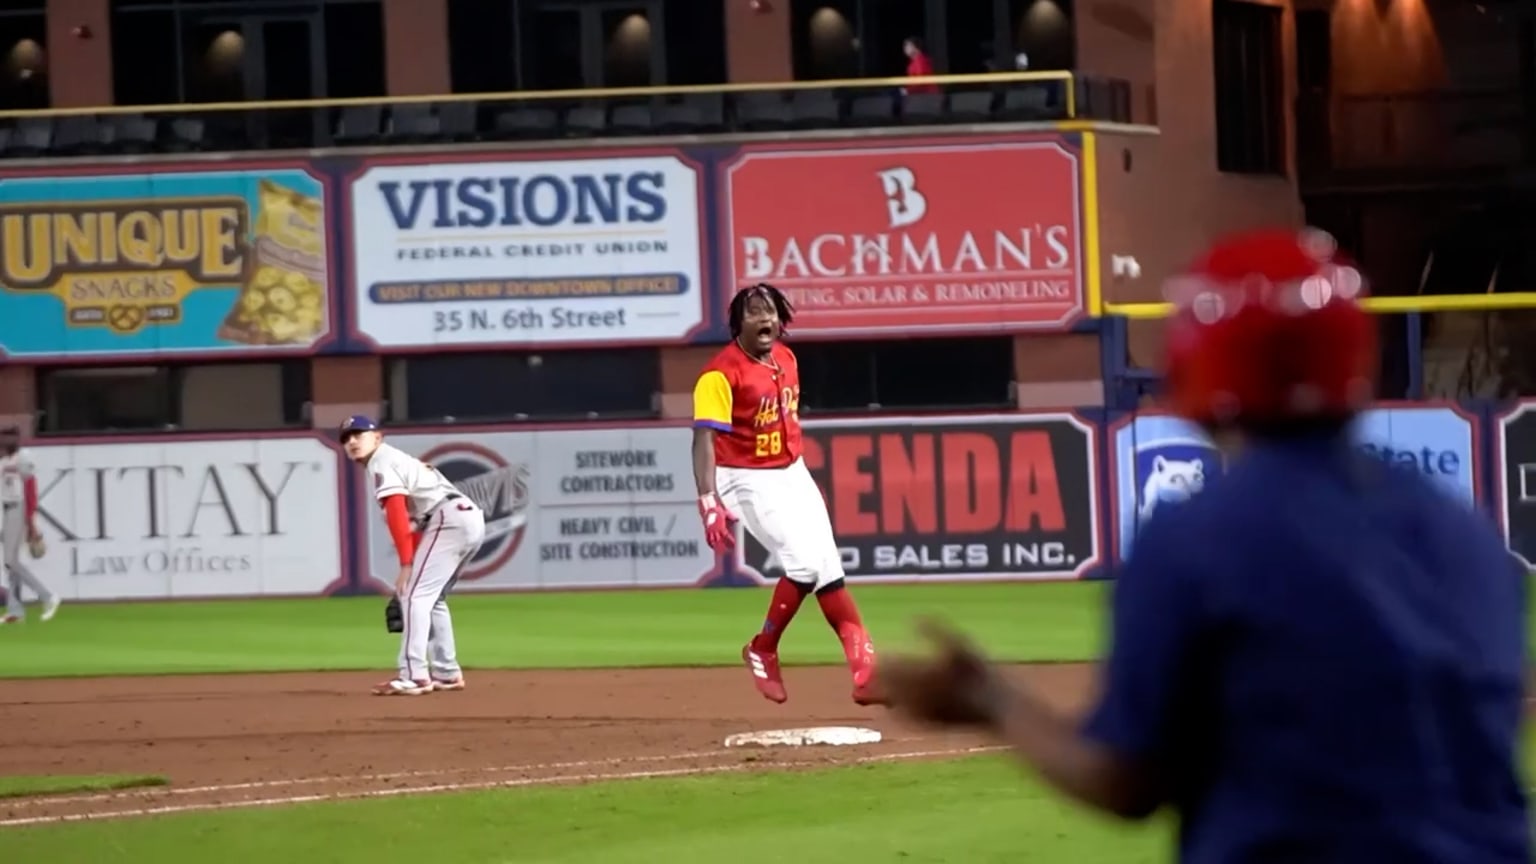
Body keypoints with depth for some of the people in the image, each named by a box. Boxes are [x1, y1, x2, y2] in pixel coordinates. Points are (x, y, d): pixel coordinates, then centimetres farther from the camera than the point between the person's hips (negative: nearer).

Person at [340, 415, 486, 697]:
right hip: (471, 518, 10)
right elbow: (412, 516, 25)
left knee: (414, 595, -11)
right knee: (431, 598, 20)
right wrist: (412, 566, 17)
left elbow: (398, 514, -12)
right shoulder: (397, 461, 28)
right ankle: (446, 673, 22)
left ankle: (414, 676, -19)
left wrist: (406, 564, -15)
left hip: (449, 519, -10)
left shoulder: (382, 463, -1)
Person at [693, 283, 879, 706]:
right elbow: (704, 439, -25)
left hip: (794, 474, 8)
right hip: (749, 482, -8)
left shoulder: (786, 359, 5)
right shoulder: (721, 374, -20)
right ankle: (763, 652, 2)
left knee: (828, 568, 5)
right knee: (804, 562, -18)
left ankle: (865, 666, 9)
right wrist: (710, 503, -34)